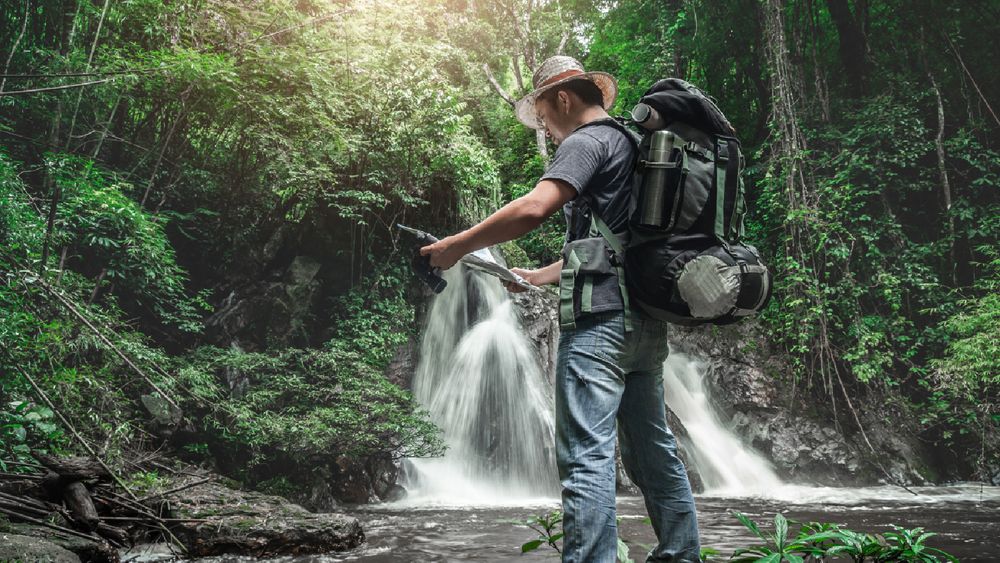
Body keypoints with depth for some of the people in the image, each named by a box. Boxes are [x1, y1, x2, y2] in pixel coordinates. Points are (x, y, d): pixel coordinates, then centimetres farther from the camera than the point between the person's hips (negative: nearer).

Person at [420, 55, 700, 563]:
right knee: (653, 450, 15)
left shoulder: (586, 141, -4)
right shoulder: (630, 145, 25)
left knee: (585, 457, -11)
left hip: (602, 318, -10)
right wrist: (538, 276, 33)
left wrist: (454, 247, -12)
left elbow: (532, 209, -21)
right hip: (647, 321, 10)